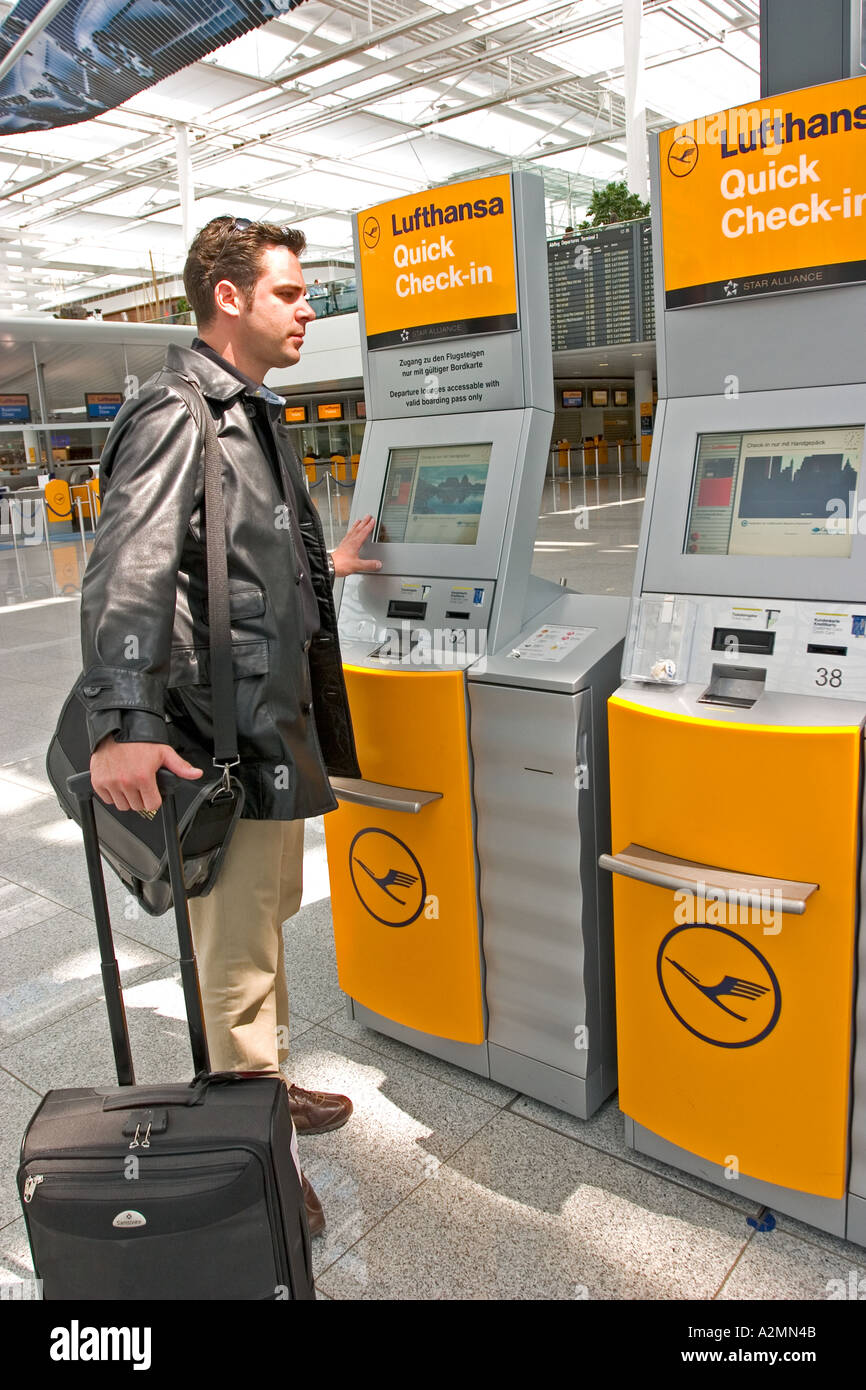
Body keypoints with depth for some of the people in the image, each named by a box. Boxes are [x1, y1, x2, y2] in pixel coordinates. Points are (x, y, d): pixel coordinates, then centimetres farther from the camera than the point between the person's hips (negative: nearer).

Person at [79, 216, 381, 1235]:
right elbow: (128, 572, -28)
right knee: (237, 952, 3)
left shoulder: (251, 412, 17)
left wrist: (321, 566, 37)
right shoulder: (177, 415, -15)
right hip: (228, 731, -10)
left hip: (276, 720, 11)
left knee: (266, 916, 23)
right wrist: (122, 726, -39)